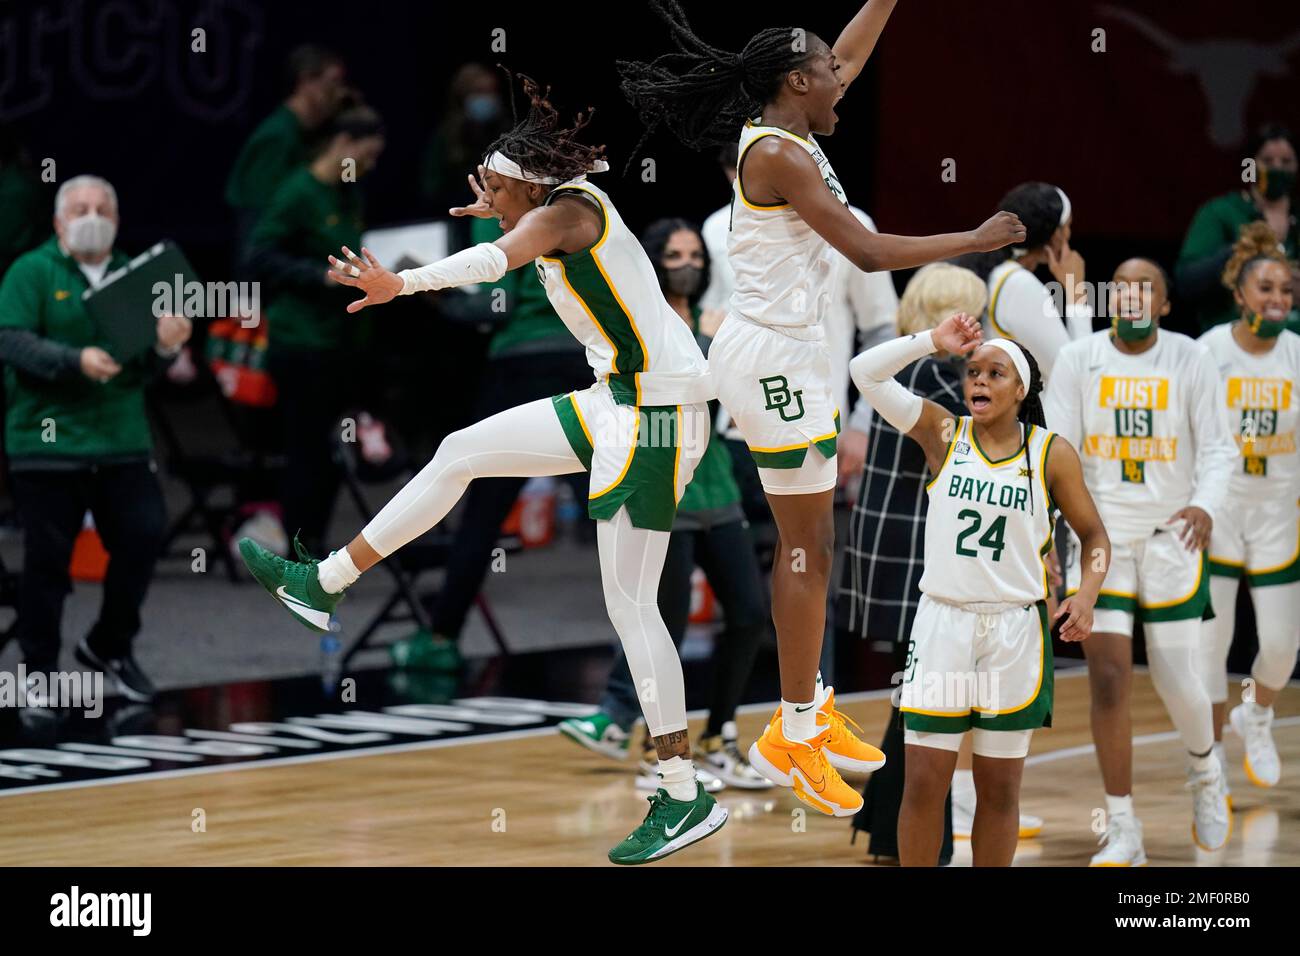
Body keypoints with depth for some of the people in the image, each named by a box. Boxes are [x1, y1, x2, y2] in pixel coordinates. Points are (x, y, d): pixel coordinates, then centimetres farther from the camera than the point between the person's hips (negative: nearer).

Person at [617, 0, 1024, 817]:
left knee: (809, 539, 15)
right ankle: (793, 736, -1)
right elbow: (868, 250, -23)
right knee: (809, 544, -6)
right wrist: (980, 239, -16)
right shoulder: (777, 154, -19)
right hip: (773, 357, -10)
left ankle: (811, 705, 24)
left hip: (792, 354, 10)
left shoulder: (789, 132, 8)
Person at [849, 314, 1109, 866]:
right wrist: (934, 341, -11)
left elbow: (1094, 535, 7)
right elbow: (866, 371, -6)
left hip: (1014, 631, 0)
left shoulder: (1052, 454, 0)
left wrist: (1087, 594, -10)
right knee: (924, 783, -3)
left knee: (999, 788, 6)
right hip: (942, 620, 0)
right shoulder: (944, 434, 1)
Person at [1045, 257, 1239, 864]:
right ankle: (1123, 834, 1)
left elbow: (1217, 447, -4)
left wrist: (1205, 504, -24)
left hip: (1171, 537, 0)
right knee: (1108, 681, -8)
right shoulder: (1078, 360, -2)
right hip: (1100, 539, 0)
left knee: (1178, 683, 4)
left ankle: (1205, 773, 38)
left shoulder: (1191, 360, -3)